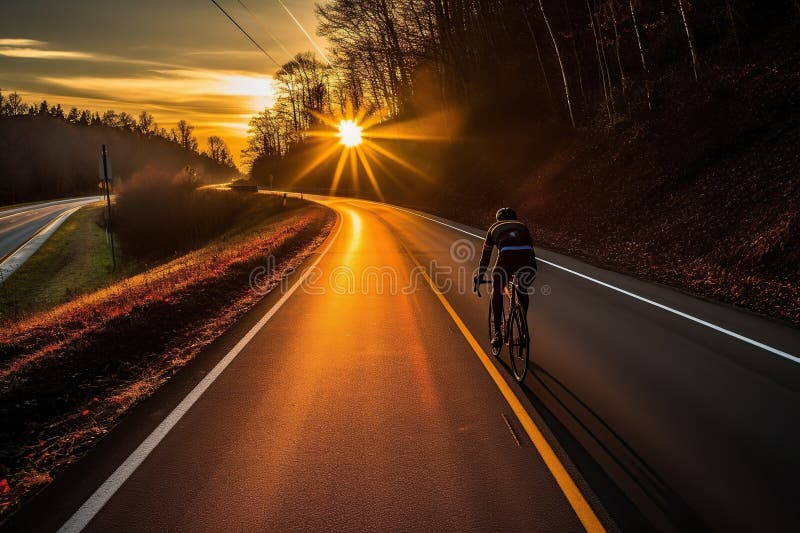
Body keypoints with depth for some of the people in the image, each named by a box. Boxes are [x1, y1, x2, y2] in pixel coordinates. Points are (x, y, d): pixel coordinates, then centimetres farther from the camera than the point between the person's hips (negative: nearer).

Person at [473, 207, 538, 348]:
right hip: (527, 260, 2)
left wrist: (479, 277, 48)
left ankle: (497, 333, 13)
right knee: (523, 291, 30)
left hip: (506, 257, -2)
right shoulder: (522, 226, 36)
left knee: (497, 291, 22)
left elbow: (486, 255, 38)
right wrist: (526, 270, 56)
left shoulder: (494, 228, 32)